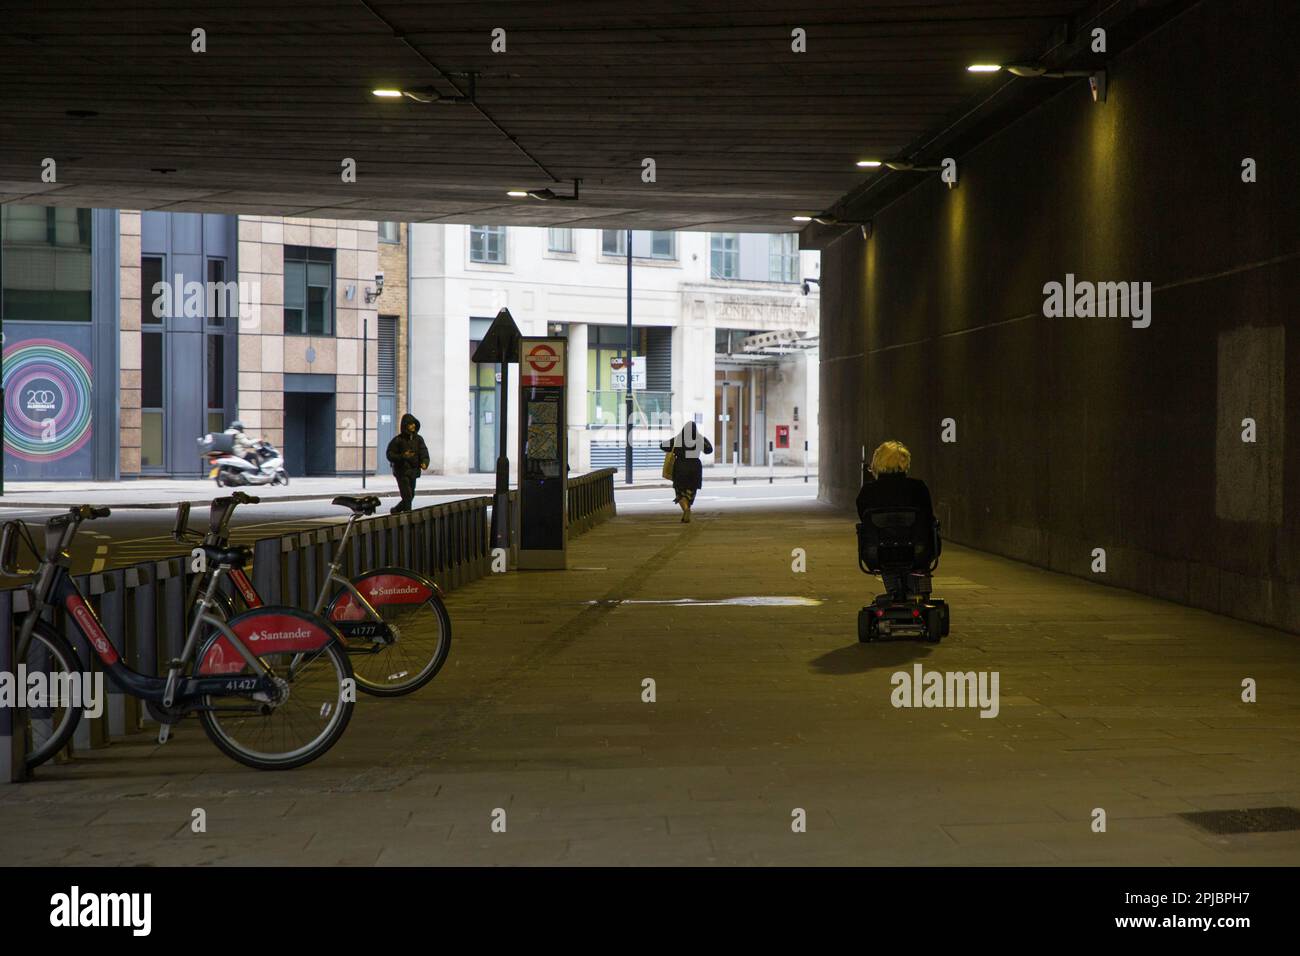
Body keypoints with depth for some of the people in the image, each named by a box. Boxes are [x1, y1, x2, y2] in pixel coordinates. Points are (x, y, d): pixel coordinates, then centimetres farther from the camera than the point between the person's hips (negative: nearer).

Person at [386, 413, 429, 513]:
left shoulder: (418, 439, 5)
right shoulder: (398, 440, -9)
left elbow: (424, 452, -1)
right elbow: (390, 455, -9)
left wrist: (424, 463, -22)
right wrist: (402, 457, -26)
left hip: (413, 471, 6)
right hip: (402, 472, -6)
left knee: (411, 496, 16)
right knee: (407, 496, -12)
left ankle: (395, 510, 37)